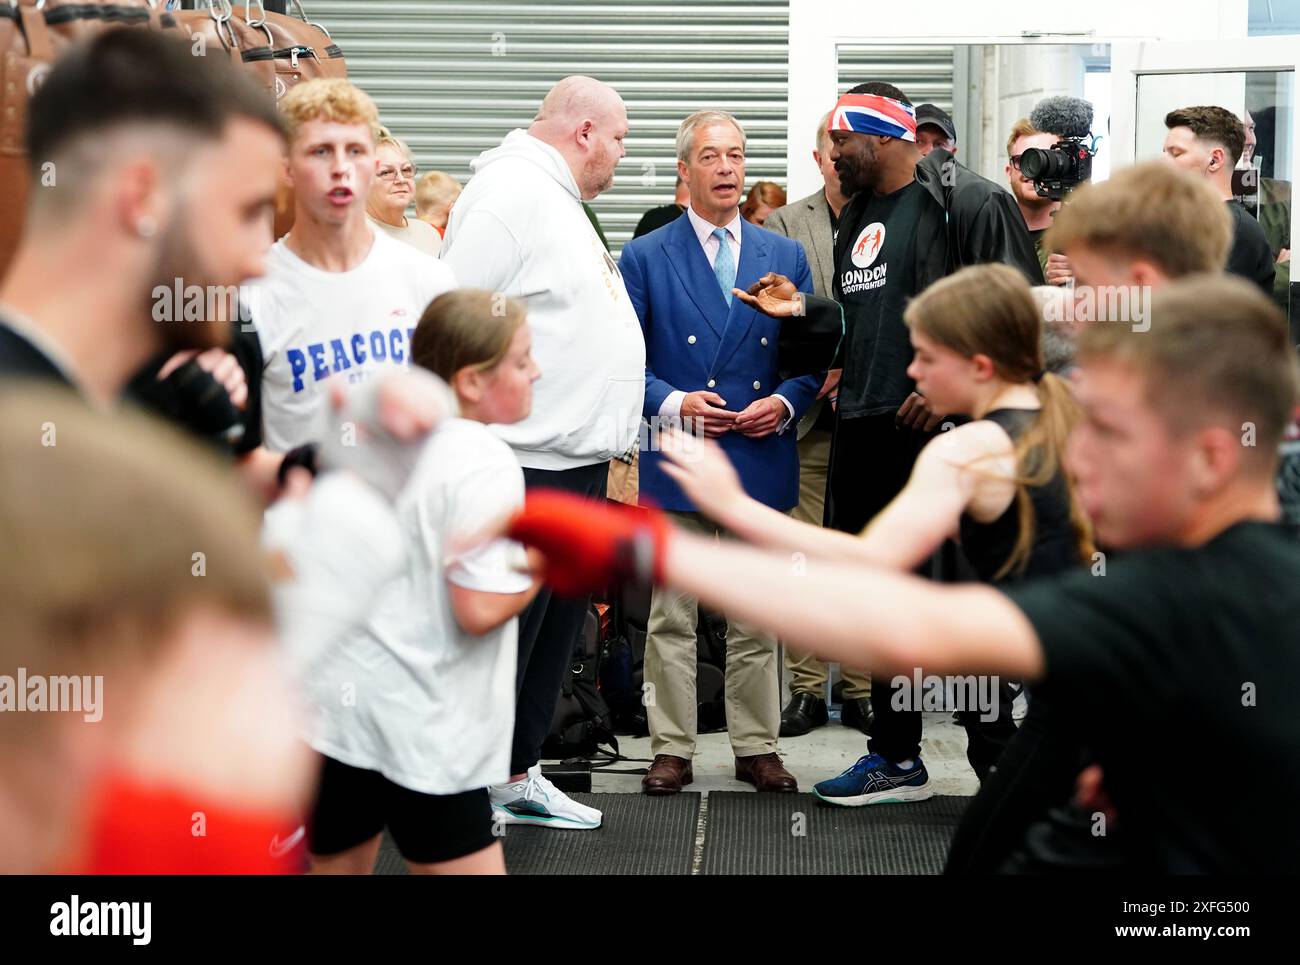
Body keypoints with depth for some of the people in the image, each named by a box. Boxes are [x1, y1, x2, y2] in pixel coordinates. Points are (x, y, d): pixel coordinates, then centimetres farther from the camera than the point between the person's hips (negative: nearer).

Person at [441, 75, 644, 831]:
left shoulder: (560, 201, 19)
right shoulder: (510, 192, -14)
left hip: (576, 458, 10)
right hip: (526, 463, -10)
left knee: (554, 629, 16)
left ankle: (519, 773, 26)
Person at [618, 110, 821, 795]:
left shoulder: (786, 257, 11)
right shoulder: (645, 258, 4)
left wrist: (785, 403, -7)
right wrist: (673, 404, -13)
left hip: (763, 459, 2)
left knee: (757, 619, 7)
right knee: (672, 617, 1)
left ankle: (757, 748, 15)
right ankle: (672, 750, 9)